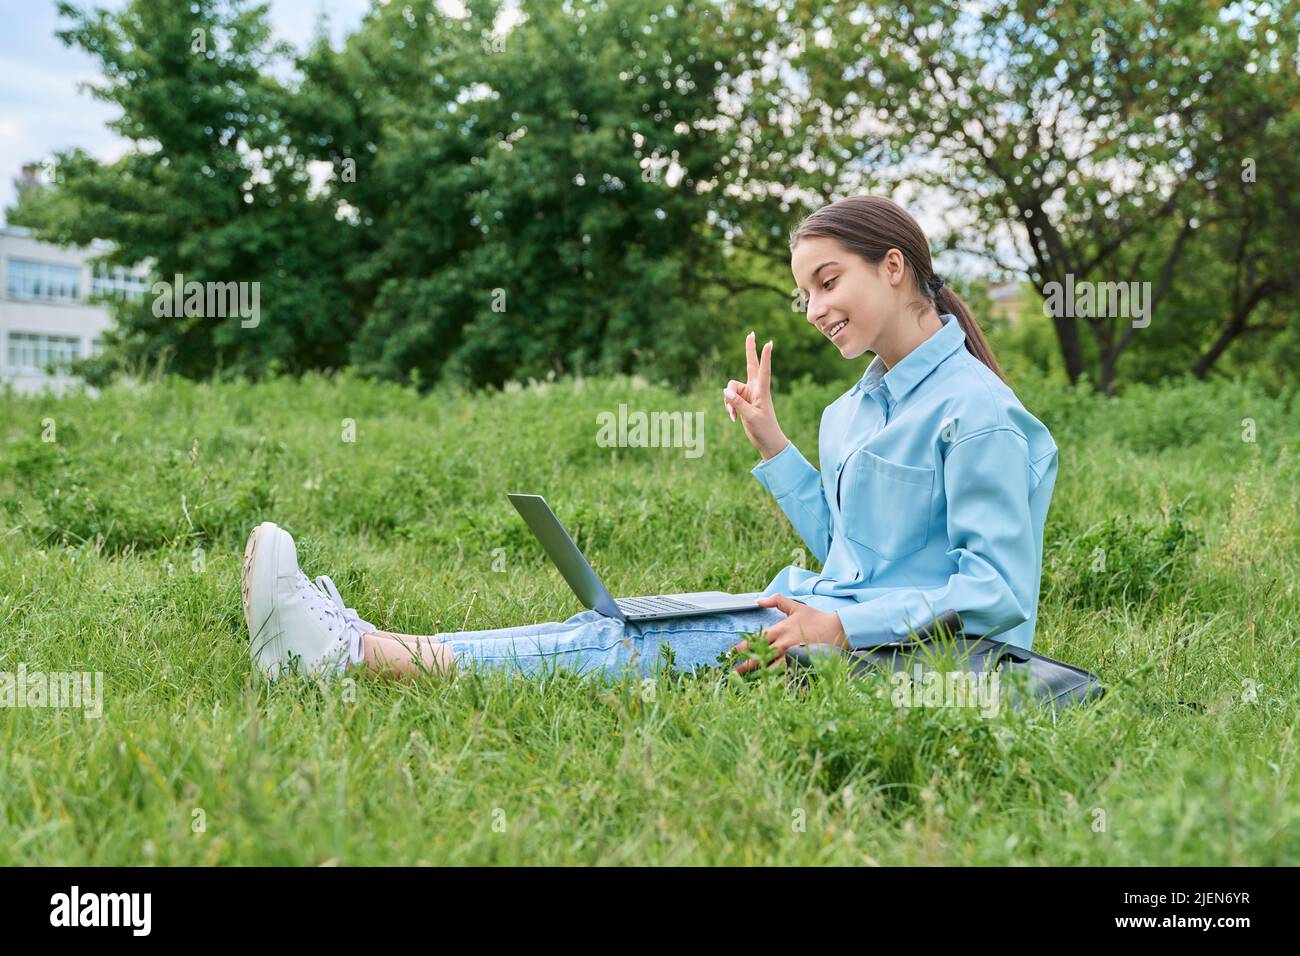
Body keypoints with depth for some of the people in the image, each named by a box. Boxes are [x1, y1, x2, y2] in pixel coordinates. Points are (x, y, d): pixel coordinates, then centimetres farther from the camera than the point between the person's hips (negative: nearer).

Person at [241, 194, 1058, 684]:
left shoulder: (975, 411, -11)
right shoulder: (853, 409, 17)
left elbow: (998, 590, -16)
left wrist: (842, 628, -25)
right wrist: (771, 443, 14)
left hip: (910, 653, -9)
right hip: (835, 617, 9)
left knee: (629, 648, -21)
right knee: (623, 627, -9)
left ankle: (352, 652, -27)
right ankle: (347, 643, -18)